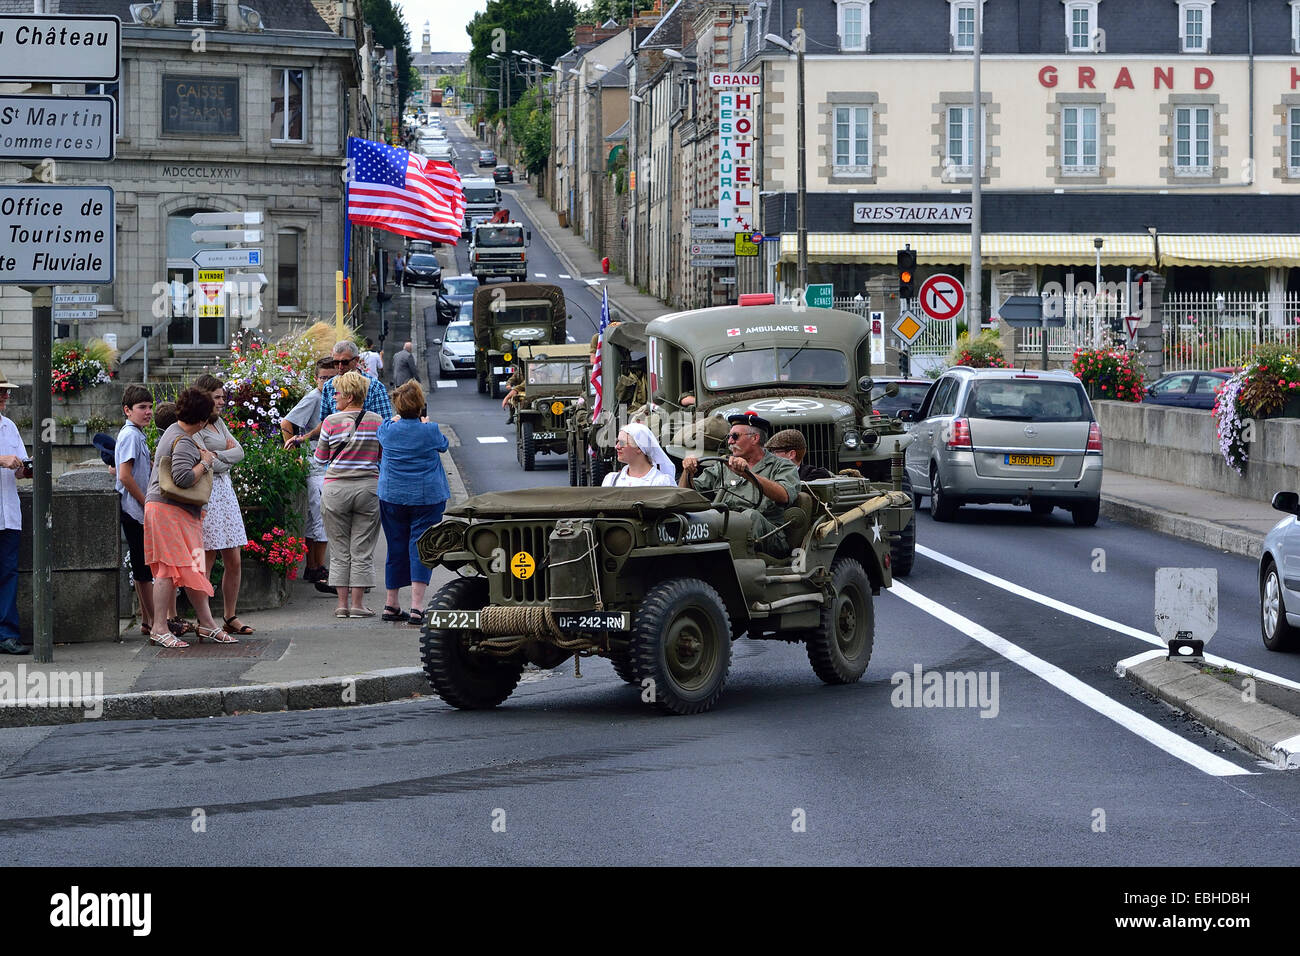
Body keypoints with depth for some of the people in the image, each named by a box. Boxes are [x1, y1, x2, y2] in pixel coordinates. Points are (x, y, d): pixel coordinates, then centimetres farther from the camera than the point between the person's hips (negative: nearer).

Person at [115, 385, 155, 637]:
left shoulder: (137, 435, 16)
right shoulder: (131, 435, -14)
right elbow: (125, 476, -21)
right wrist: (147, 504, -15)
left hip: (140, 511, 10)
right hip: (134, 509, -10)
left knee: (142, 568, 12)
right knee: (144, 568, -7)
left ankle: (147, 620, 17)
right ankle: (153, 621, -4)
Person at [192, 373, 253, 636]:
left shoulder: (218, 423, 19)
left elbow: (239, 452, 8)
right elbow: (207, 464, -16)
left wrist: (218, 456, -7)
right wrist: (228, 459, 1)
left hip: (225, 492, 8)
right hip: (206, 494, -8)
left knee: (234, 561, 7)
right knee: (206, 562, -7)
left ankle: (230, 616, 15)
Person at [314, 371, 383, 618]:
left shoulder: (331, 421, -5)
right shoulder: (377, 421, -1)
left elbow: (321, 458, 5)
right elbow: (384, 456, 9)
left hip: (336, 488, -1)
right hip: (368, 486, 1)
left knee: (340, 550, 7)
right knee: (362, 550, 4)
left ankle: (342, 603, 6)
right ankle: (357, 603, 2)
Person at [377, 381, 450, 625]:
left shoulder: (388, 429, -4)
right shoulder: (430, 432, -10)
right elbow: (443, 445, 12)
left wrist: (397, 420, 38)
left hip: (392, 497, 3)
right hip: (427, 497, -3)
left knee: (396, 548, 13)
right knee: (420, 548, -3)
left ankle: (390, 605, 20)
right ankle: (417, 607, -13)